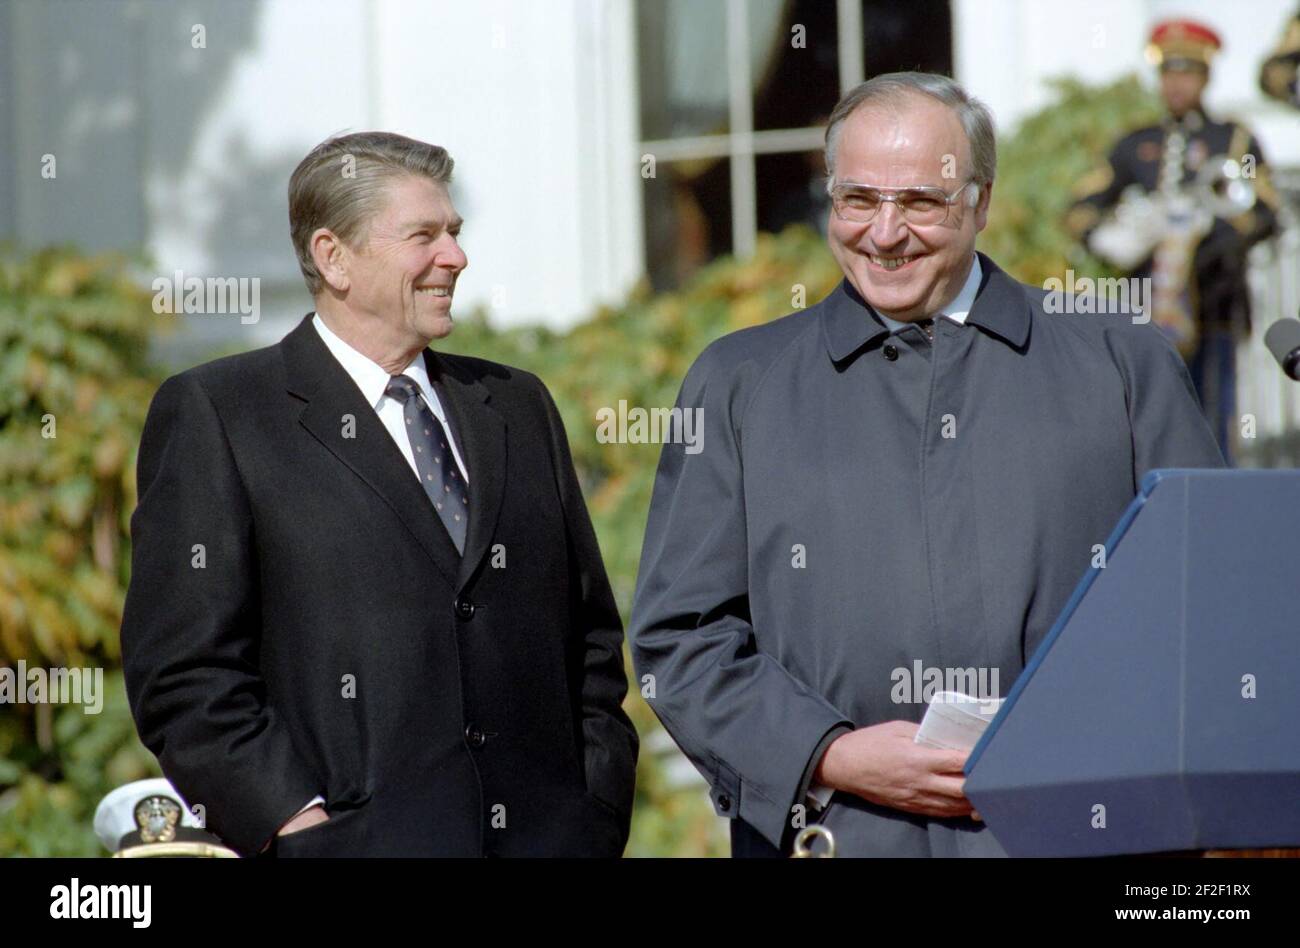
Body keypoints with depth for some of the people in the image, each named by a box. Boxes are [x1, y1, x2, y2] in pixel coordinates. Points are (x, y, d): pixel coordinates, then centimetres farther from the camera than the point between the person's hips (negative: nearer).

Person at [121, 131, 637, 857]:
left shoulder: (519, 407, 17)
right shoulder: (214, 415, 2)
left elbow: (592, 636, 19)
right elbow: (184, 671, -5)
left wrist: (599, 809, 7)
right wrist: (297, 822, -13)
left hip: (549, 838, 4)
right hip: (353, 840, -4)